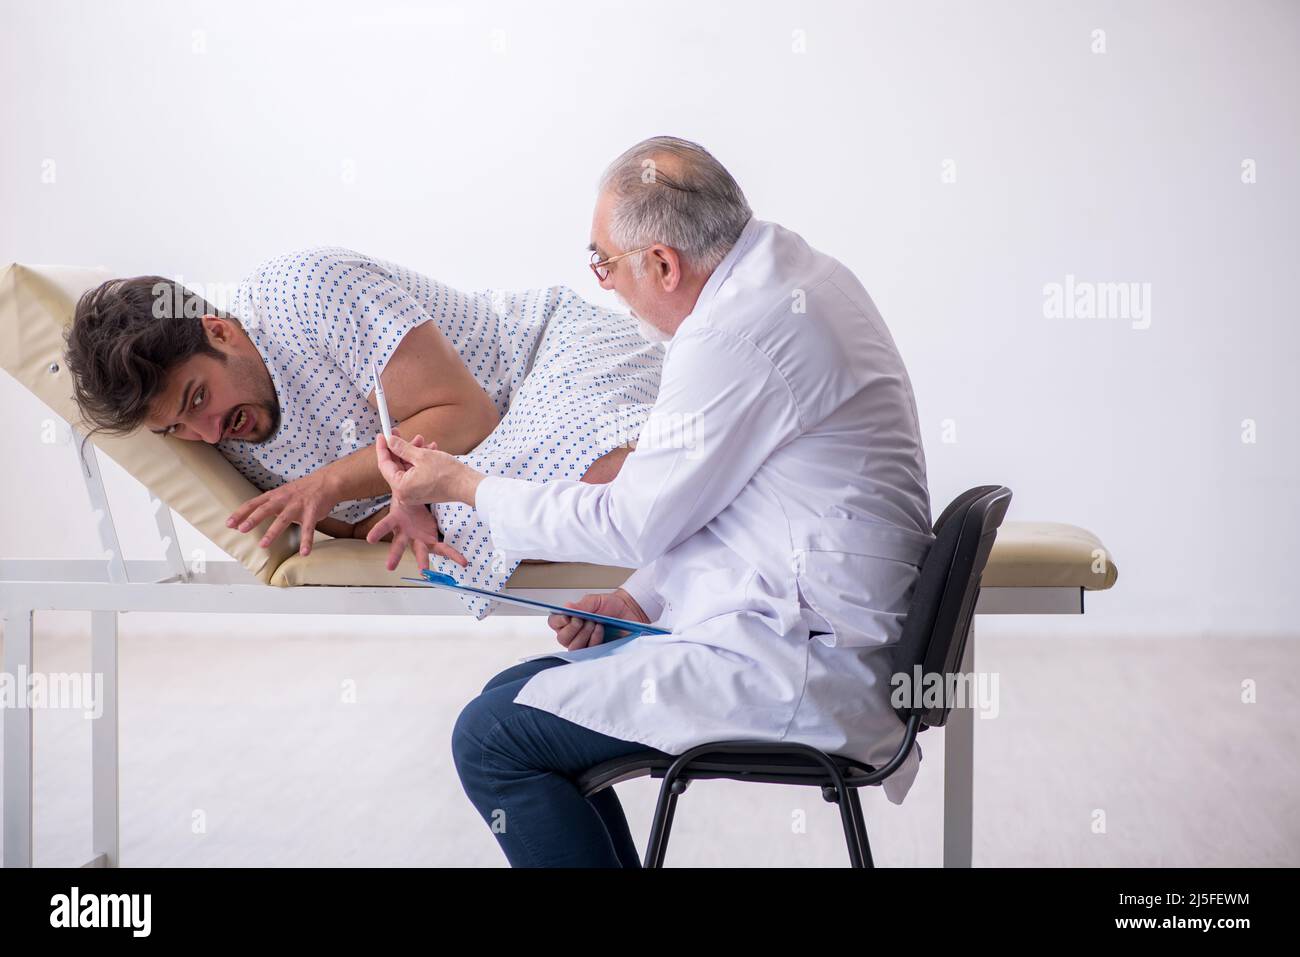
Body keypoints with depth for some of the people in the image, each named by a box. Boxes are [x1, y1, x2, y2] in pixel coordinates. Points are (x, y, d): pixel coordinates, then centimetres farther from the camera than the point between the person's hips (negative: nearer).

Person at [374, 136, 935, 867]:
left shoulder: (740, 333, -22)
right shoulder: (795, 270, 8)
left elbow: (633, 522, -14)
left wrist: (463, 485, -2)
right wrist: (645, 598, 10)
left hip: (794, 667, -11)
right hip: (805, 625, 11)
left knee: (491, 739, -11)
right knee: (515, 694, 15)